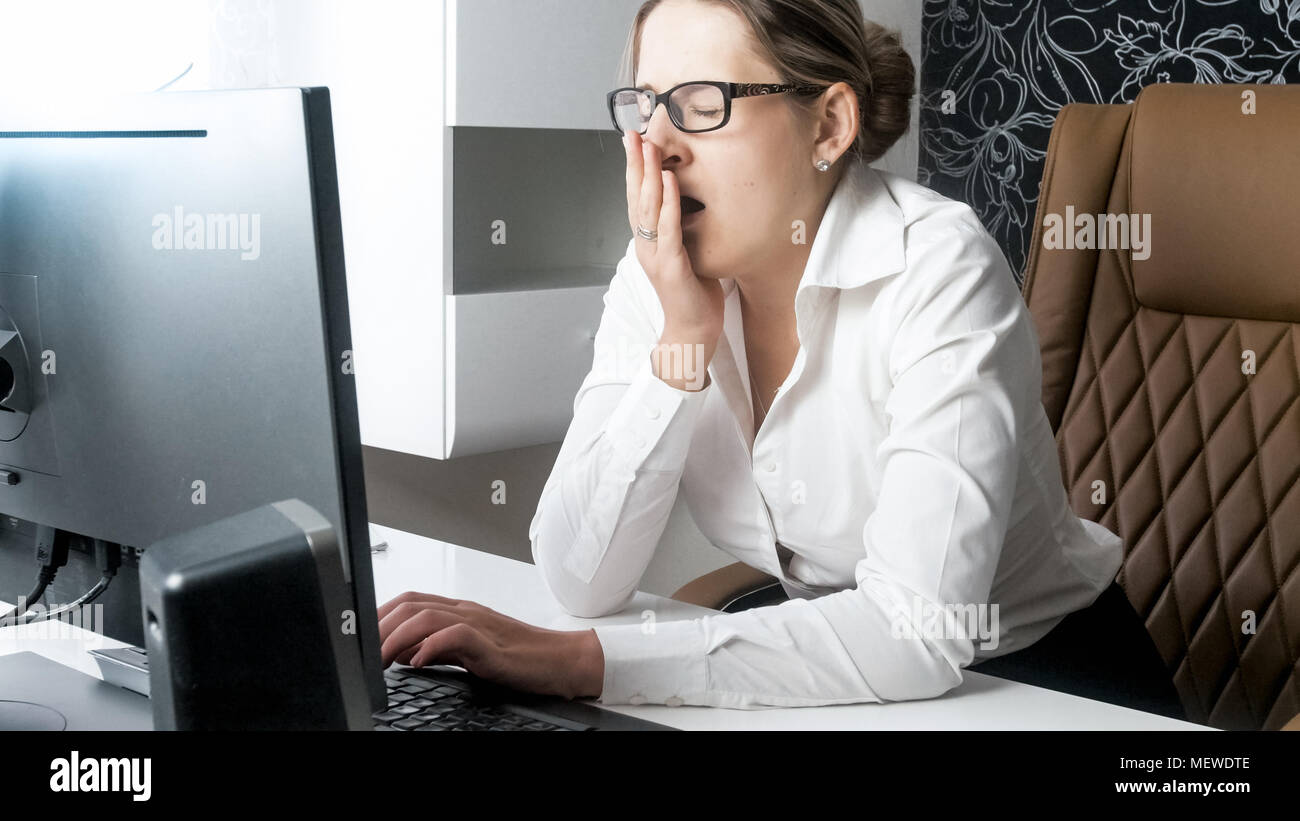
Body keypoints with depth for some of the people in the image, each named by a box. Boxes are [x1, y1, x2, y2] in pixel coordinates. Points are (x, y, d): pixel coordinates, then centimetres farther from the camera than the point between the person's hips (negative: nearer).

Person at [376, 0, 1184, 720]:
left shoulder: (935, 266, -22)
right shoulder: (657, 277, -7)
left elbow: (918, 631, -31)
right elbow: (582, 581, -13)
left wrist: (585, 660, -35)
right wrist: (683, 340, -23)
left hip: (1040, 672, -3)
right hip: (818, 665, 3)